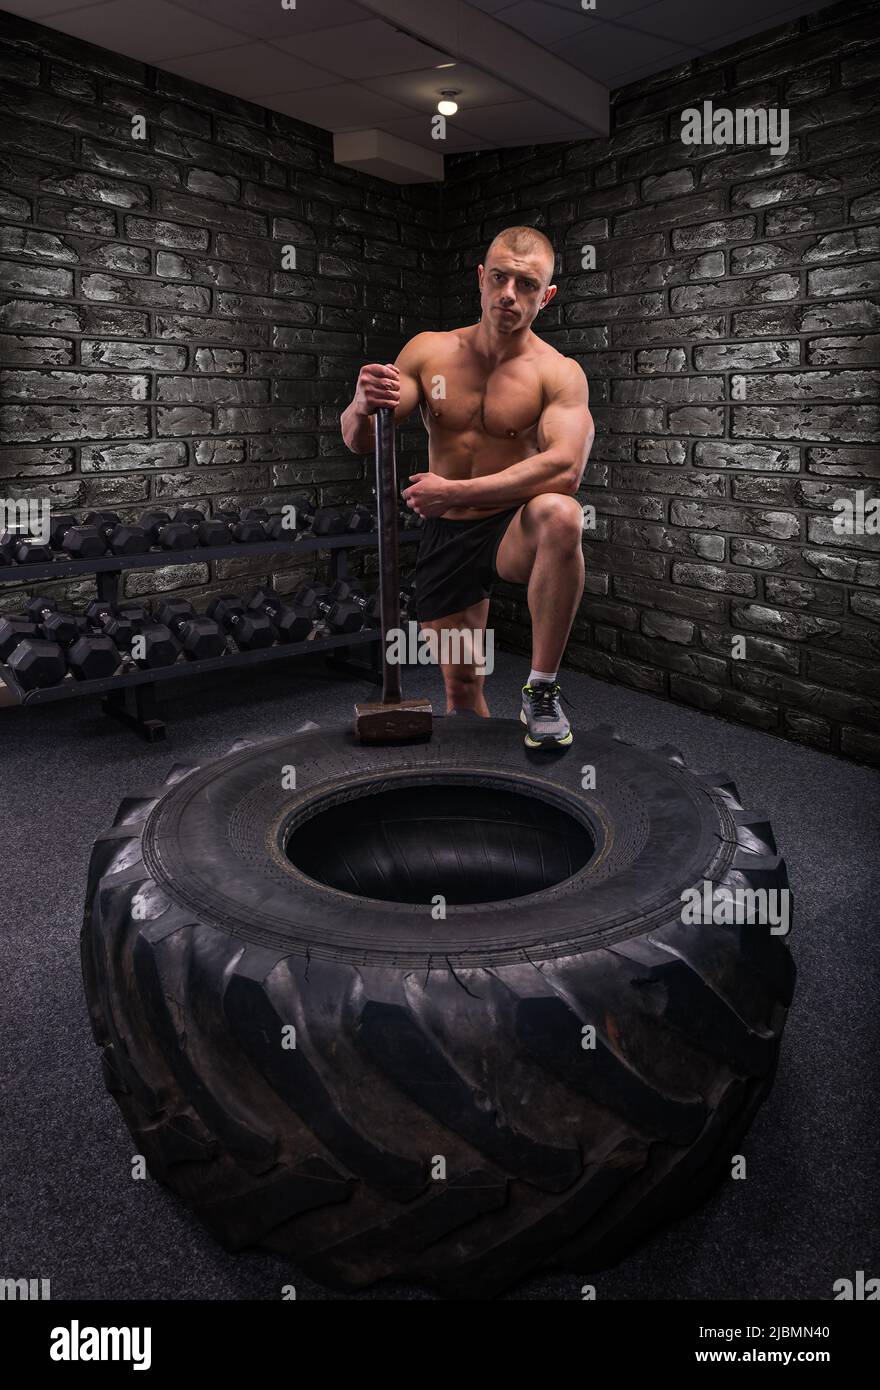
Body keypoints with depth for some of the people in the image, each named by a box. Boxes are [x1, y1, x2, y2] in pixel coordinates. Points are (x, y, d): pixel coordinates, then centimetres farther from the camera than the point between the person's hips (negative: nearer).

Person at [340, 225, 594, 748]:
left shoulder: (559, 373, -9)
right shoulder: (428, 351, 2)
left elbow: (566, 467, -26)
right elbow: (359, 442, 0)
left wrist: (455, 492, -30)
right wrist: (363, 406, -25)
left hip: (513, 529, -3)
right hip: (445, 535, 3)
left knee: (559, 513, -36)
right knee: (461, 684, 2)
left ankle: (542, 692, -24)